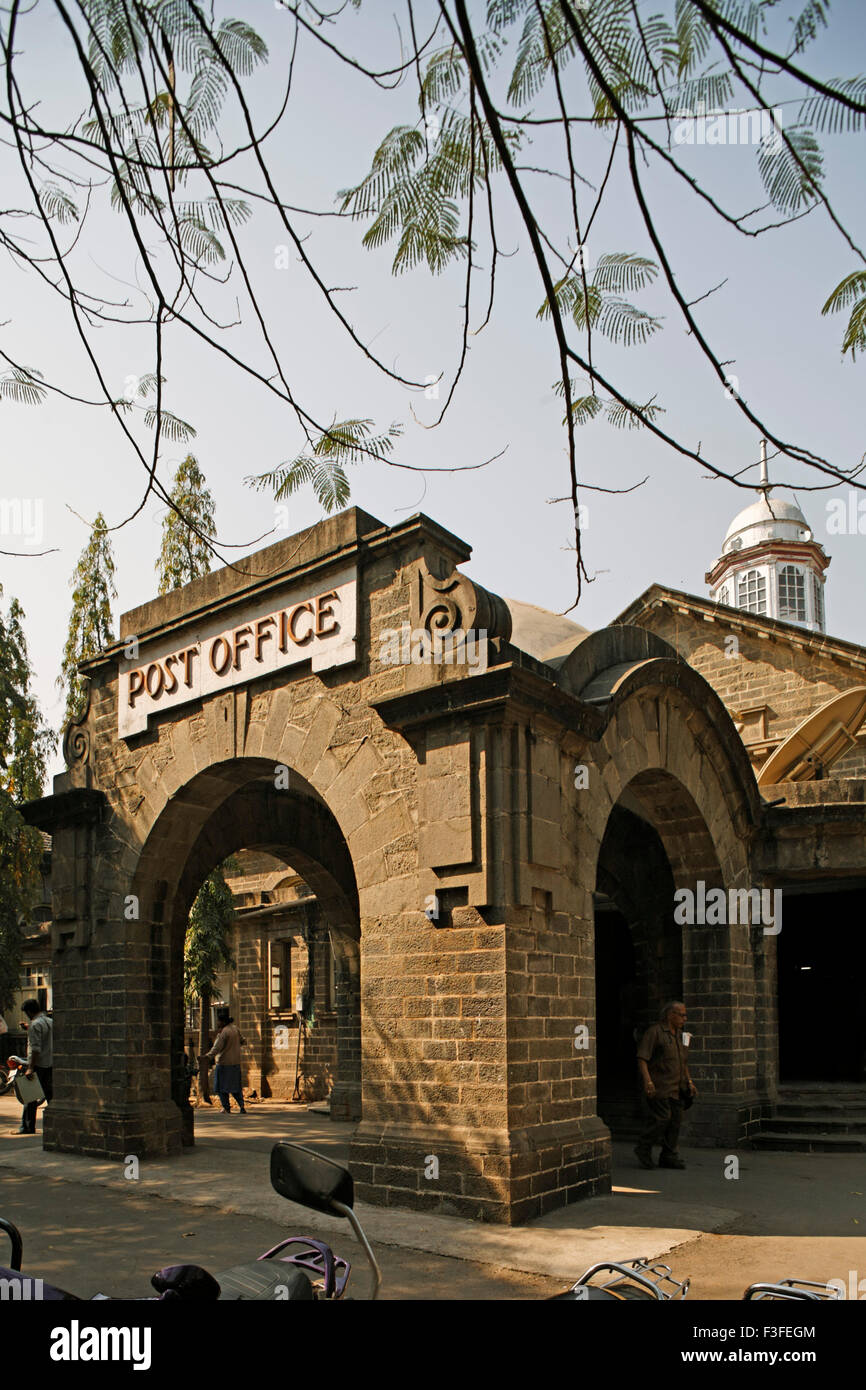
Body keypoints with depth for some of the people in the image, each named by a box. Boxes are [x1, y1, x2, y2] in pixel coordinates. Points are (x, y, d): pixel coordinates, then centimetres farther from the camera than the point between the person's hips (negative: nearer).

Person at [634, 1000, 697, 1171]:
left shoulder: (678, 1035, 16)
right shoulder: (654, 1032, -9)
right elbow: (642, 1058, -14)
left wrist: (689, 1082, 17)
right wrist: (648, 1082, -23)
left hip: (675, 1087, 8)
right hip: (658, 1085, -8)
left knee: (675, 1118, 3)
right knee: (662, 1117, -13)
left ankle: (668, 1156, 11)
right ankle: (643, 1148, 4)